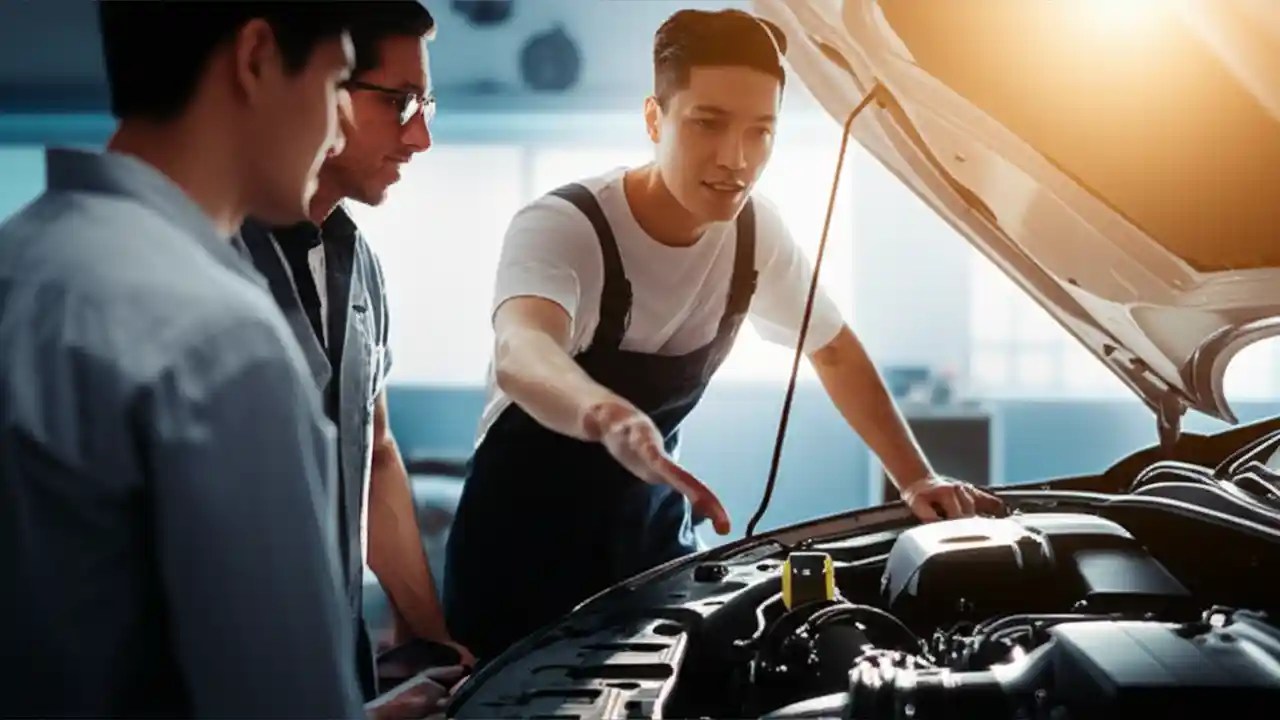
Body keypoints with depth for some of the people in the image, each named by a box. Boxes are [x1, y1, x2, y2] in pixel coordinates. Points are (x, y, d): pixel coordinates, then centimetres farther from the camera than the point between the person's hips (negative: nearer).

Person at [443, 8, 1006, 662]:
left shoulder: (756, 231, -9)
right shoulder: (560, 227, -26)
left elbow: (835, 353, 7)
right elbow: (520, 355, -48)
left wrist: (917, 479, -2)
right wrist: (610, 418, -69)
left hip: (649, 517, 5)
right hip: (527, 527, -4)